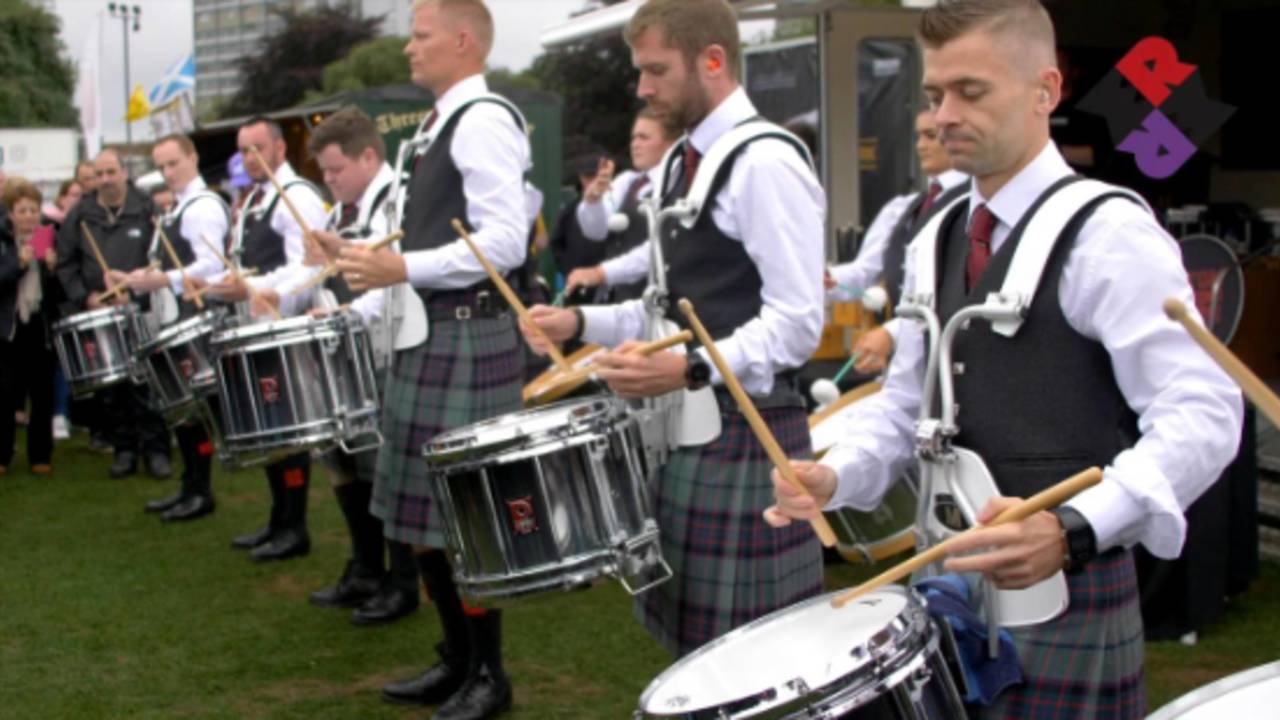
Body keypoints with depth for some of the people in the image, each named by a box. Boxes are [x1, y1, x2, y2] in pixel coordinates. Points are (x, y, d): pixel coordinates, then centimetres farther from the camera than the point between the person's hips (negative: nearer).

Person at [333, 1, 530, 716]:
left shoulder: (484, 118, -12)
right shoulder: (445, 123, 17)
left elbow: (506, 240, -21)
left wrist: (402, 268, -24)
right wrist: (377, 267, 13)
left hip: (470, 335, -10)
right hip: (434, 333, 10)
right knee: (428, 508, 13)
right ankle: (458, 659, 25)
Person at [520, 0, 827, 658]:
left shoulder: (764, 161, -15)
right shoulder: (684, 161, 15)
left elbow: (798, 323, -19)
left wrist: (691, 369, -29)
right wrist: (582, 322, 9)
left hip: (744, 429, -9)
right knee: (694, 635, 15)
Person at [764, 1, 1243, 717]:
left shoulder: (1109, 235, -13)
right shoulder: (940, 242, 10)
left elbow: (1201, 416, -19)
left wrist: (1072, 530, -32)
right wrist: (838, 474, -3)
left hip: (1064, 585, -6)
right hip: (949, 578, 7)